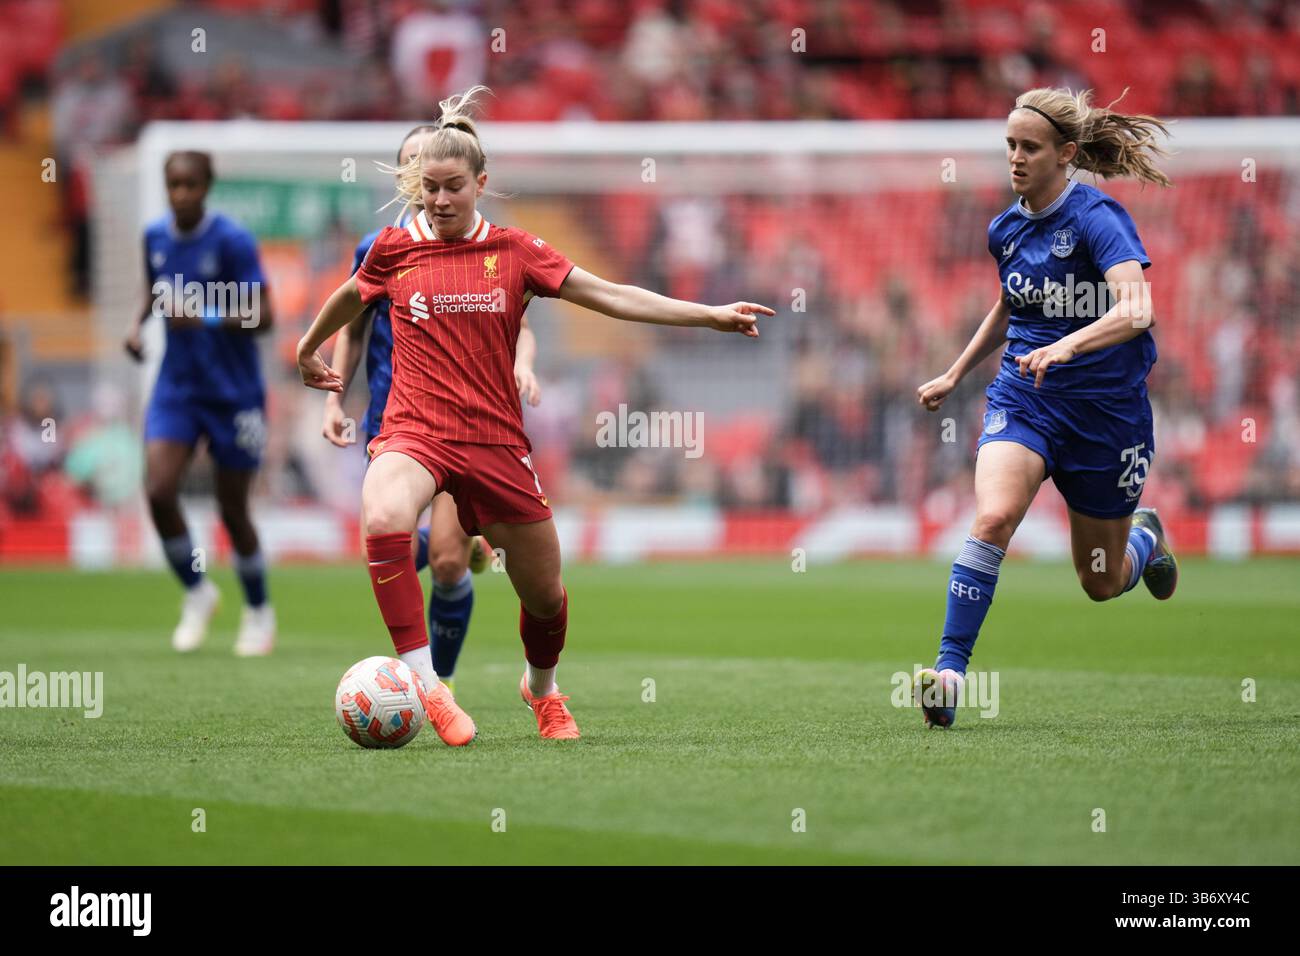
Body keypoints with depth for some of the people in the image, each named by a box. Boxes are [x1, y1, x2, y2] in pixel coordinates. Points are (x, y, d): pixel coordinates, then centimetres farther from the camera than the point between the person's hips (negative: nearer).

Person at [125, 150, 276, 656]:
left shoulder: (232, 240, -15)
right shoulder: (155, 236, 2)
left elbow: (262, 316, -16)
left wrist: (203, 317, -29)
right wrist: (139, 324, 4)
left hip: (234, 394, -4)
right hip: (176, 388, 4)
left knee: (233, 509, 4)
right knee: (158, 491, -14)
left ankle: (259, 610, 28)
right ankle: (197, 592, 10)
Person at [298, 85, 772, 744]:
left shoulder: (514, 251, 2)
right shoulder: (394, 249, 3)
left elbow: (612, 297, 2)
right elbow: (350, 297, 25)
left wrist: (711, 315, -2)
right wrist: (308, 350, 39)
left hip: (495, 439, 2)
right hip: (415, 431, -1)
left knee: (545, 594, 11)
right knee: (383, 520, -36)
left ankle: (541, 687, 45)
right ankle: (425, 683, -29)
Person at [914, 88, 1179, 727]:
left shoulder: (1097, 218, -16)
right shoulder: (1006, 229, 4)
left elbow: (1135, 310, -31)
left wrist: (1067, 345, -46)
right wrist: (954, 375, 27)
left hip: (1105, 406, -4)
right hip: (1023, 395, 4)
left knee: (1102, 583, 11)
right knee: (993, 516, -27)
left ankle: (1145, 535, 48)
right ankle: (949, 669, -26)